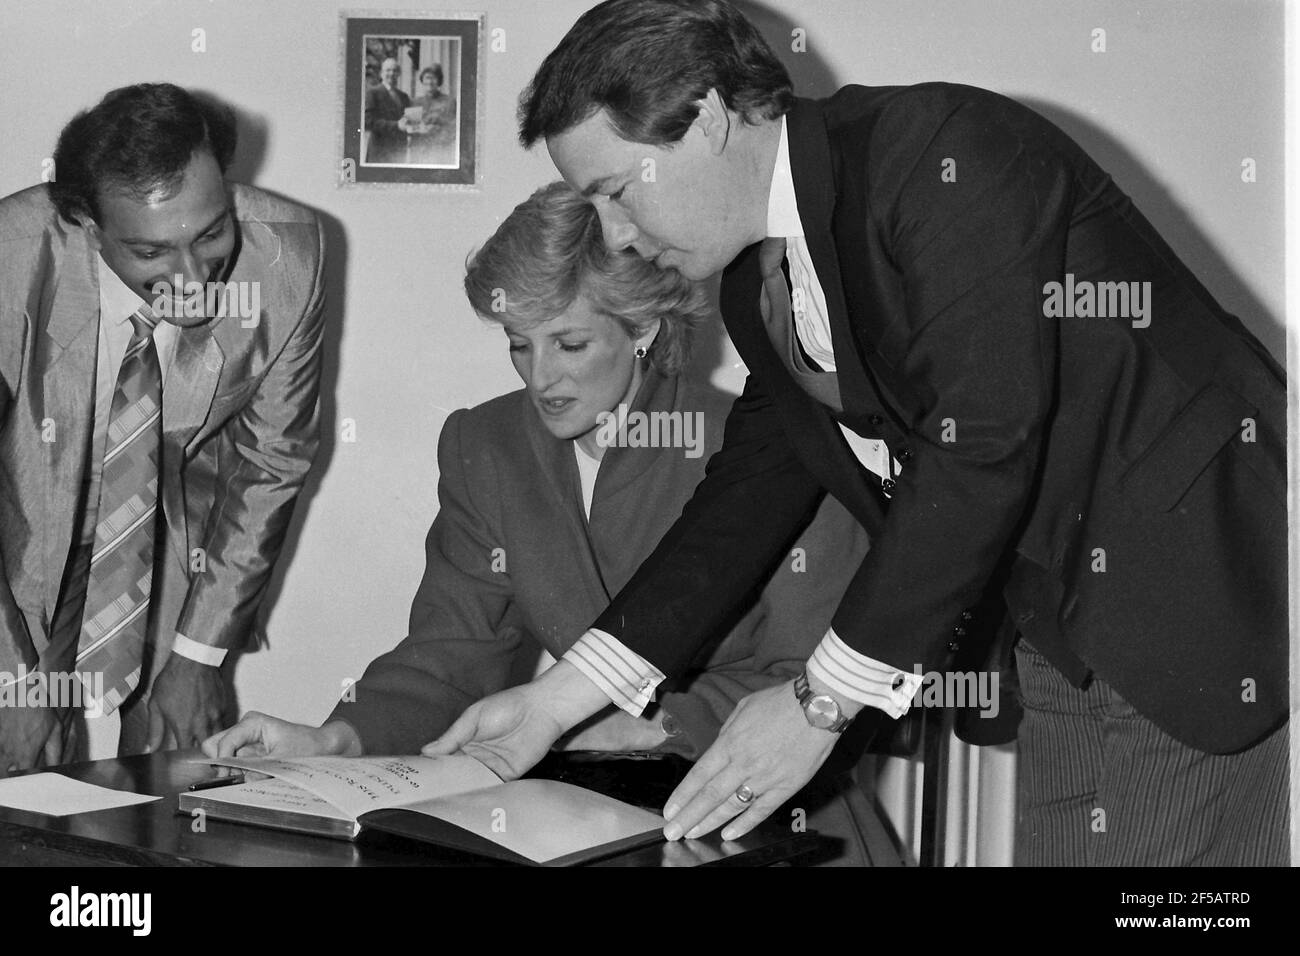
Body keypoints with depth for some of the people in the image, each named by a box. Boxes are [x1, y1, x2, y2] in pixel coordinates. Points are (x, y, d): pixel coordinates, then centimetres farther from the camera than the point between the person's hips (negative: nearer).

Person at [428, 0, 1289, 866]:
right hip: (1065, 639, 7)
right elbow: (755, 485, 14)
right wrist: (557, 698, 11)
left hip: (1211, 595, -7)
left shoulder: (944, 152, -19)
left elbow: (984, 443, -25)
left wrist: (826, 700, -20)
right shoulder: (758, 291, 9)